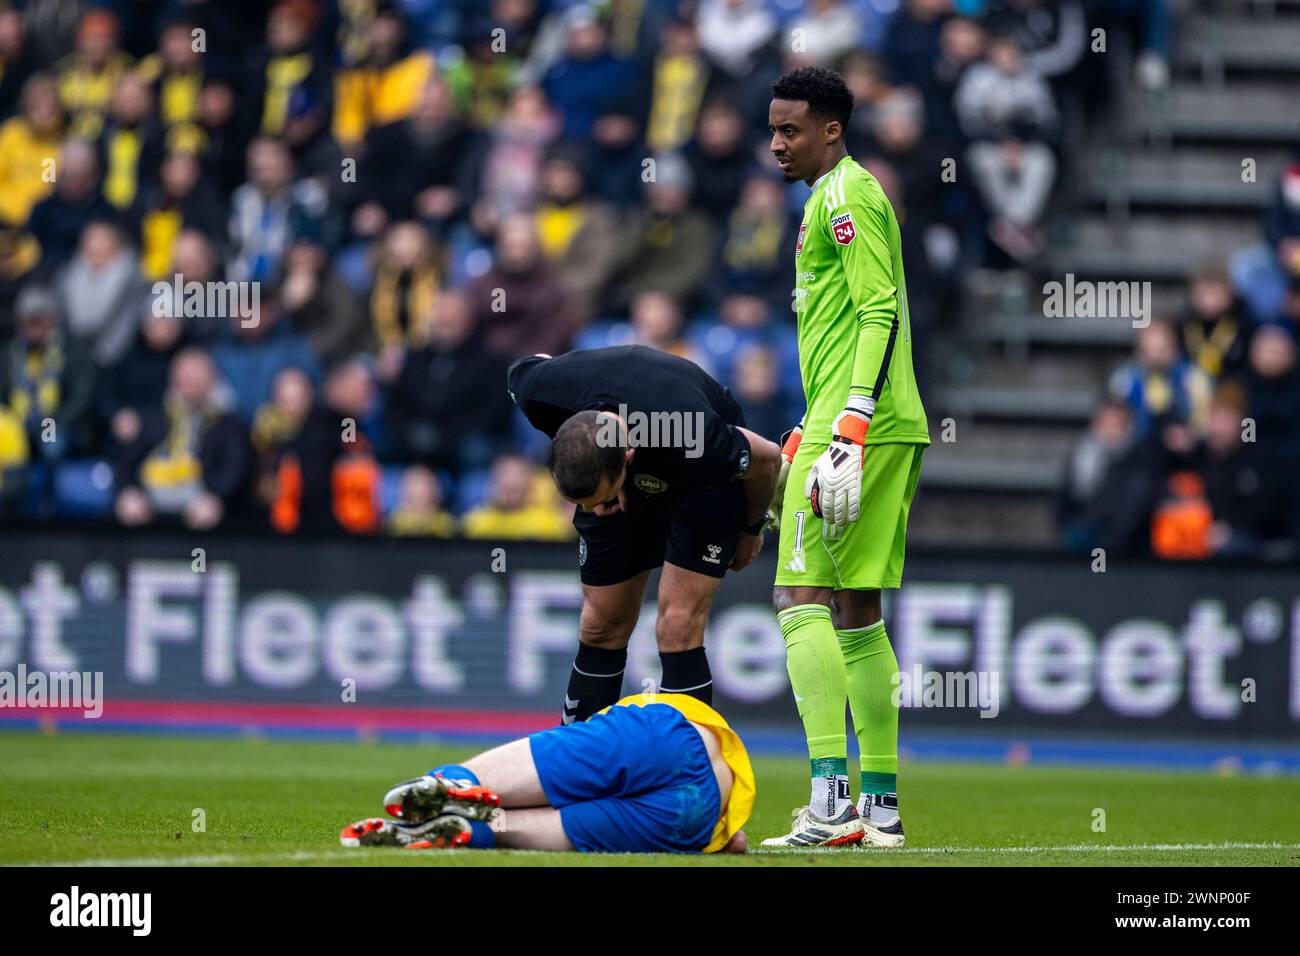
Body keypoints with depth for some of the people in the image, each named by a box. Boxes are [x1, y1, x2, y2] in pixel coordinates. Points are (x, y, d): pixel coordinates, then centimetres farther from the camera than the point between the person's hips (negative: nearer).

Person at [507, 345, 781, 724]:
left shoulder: (693, 443, -44)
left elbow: (766, 459, -21)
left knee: (678, 629, -17)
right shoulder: (540, 391, -35)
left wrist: (751, 530, -1)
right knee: (601, 628, 5)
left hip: (706, 482, -4)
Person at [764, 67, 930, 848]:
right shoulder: (840, 196, 22)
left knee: (801, 600, -13)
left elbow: (880, 314, -18)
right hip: (893, 427, 10)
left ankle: (832, 798, -20)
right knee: (854, 615, 11)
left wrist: (849, 432, -24)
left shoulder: (846, 195, -8)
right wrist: (802, 443, 29)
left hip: (863, 426, -10)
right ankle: (881, 805, 12)